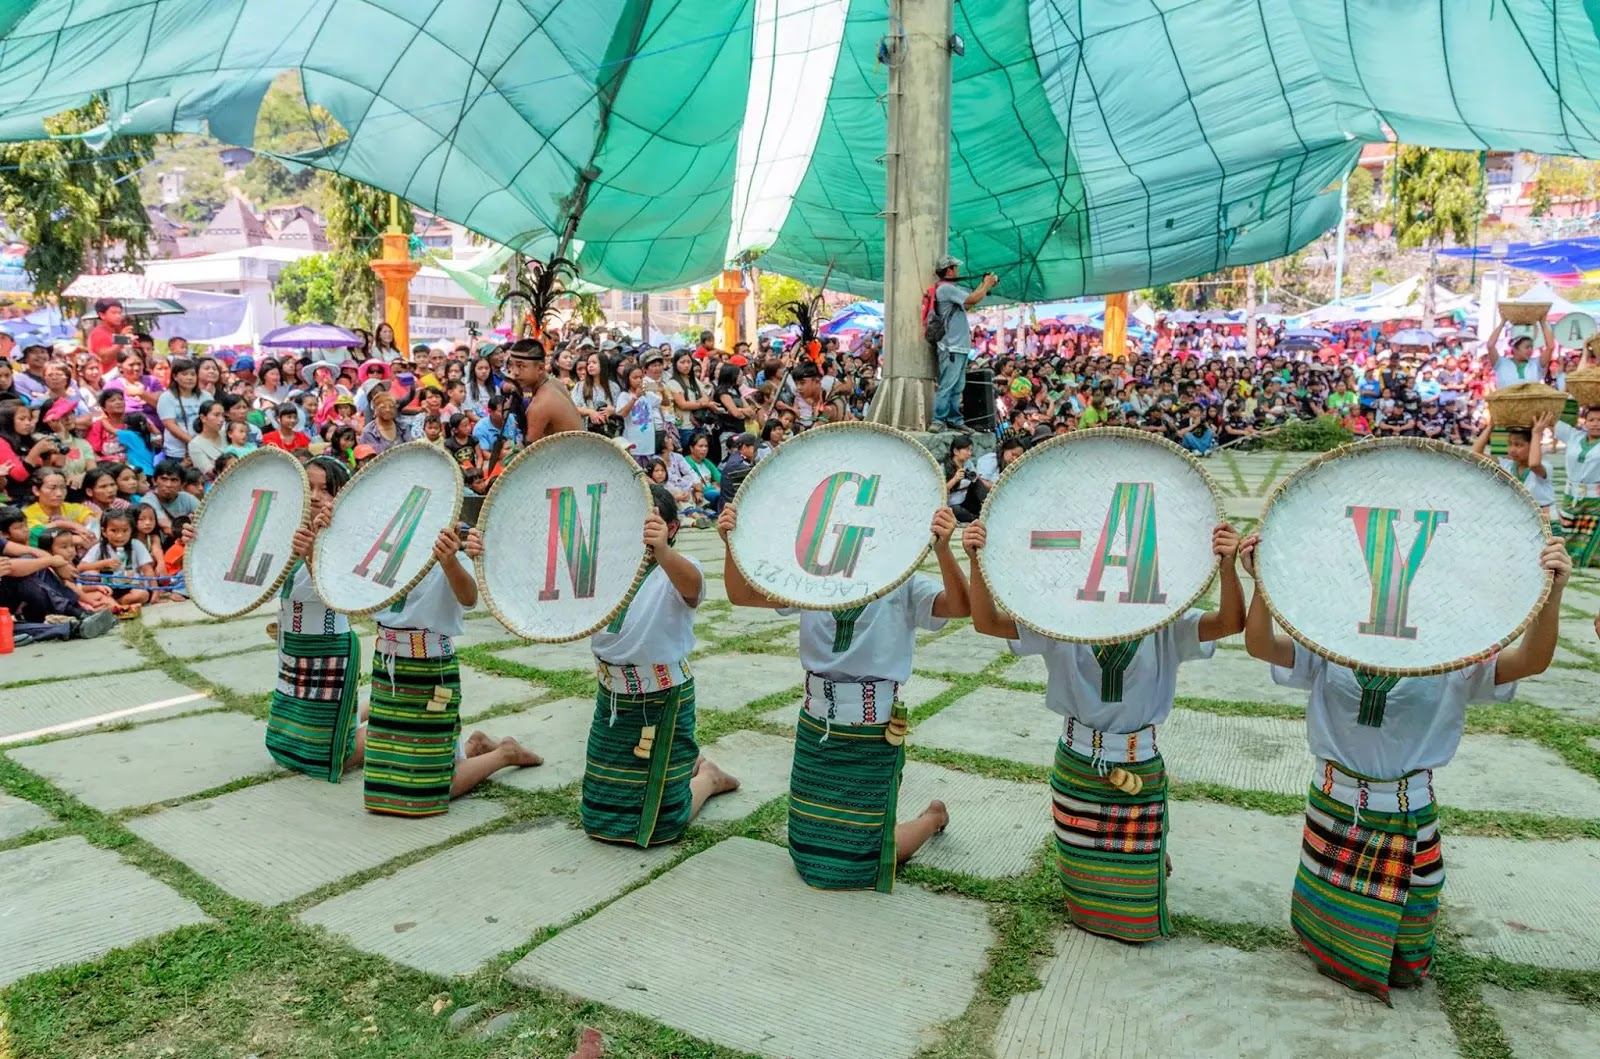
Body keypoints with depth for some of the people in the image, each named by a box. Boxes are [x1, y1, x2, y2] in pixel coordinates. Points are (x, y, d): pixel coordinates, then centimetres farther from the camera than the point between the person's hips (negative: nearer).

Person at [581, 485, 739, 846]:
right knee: (601, 815, 19)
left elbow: (691, 584, -42)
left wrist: (662, 551, -64)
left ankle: (707, 777, 33)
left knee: (657, 825, 5)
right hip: (612, 697, 6)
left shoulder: (677, 568, -18)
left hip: (662, 701, -6)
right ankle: (684, 762, 39)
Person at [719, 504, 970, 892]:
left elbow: (959, 606, -28)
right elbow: (741, 594, -3)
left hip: (873, 736, -4)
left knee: (862, 863, 7)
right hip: (815, 728, 5)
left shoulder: (902, 586, -11)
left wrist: (943, 550, -45)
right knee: (807, 850, 16)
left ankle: (933, 817, 34)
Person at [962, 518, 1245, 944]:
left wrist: (1228, 565, -45)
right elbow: (987, 621, -14)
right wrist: (977, 560, -30)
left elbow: (1230, 622, -27)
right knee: (1081, 896, 16)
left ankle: (1153, 854, 40)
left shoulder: (1165, 625, -10)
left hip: (1138, 770, -1)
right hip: (1077, 765, 1)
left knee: (1137, 916, 10)